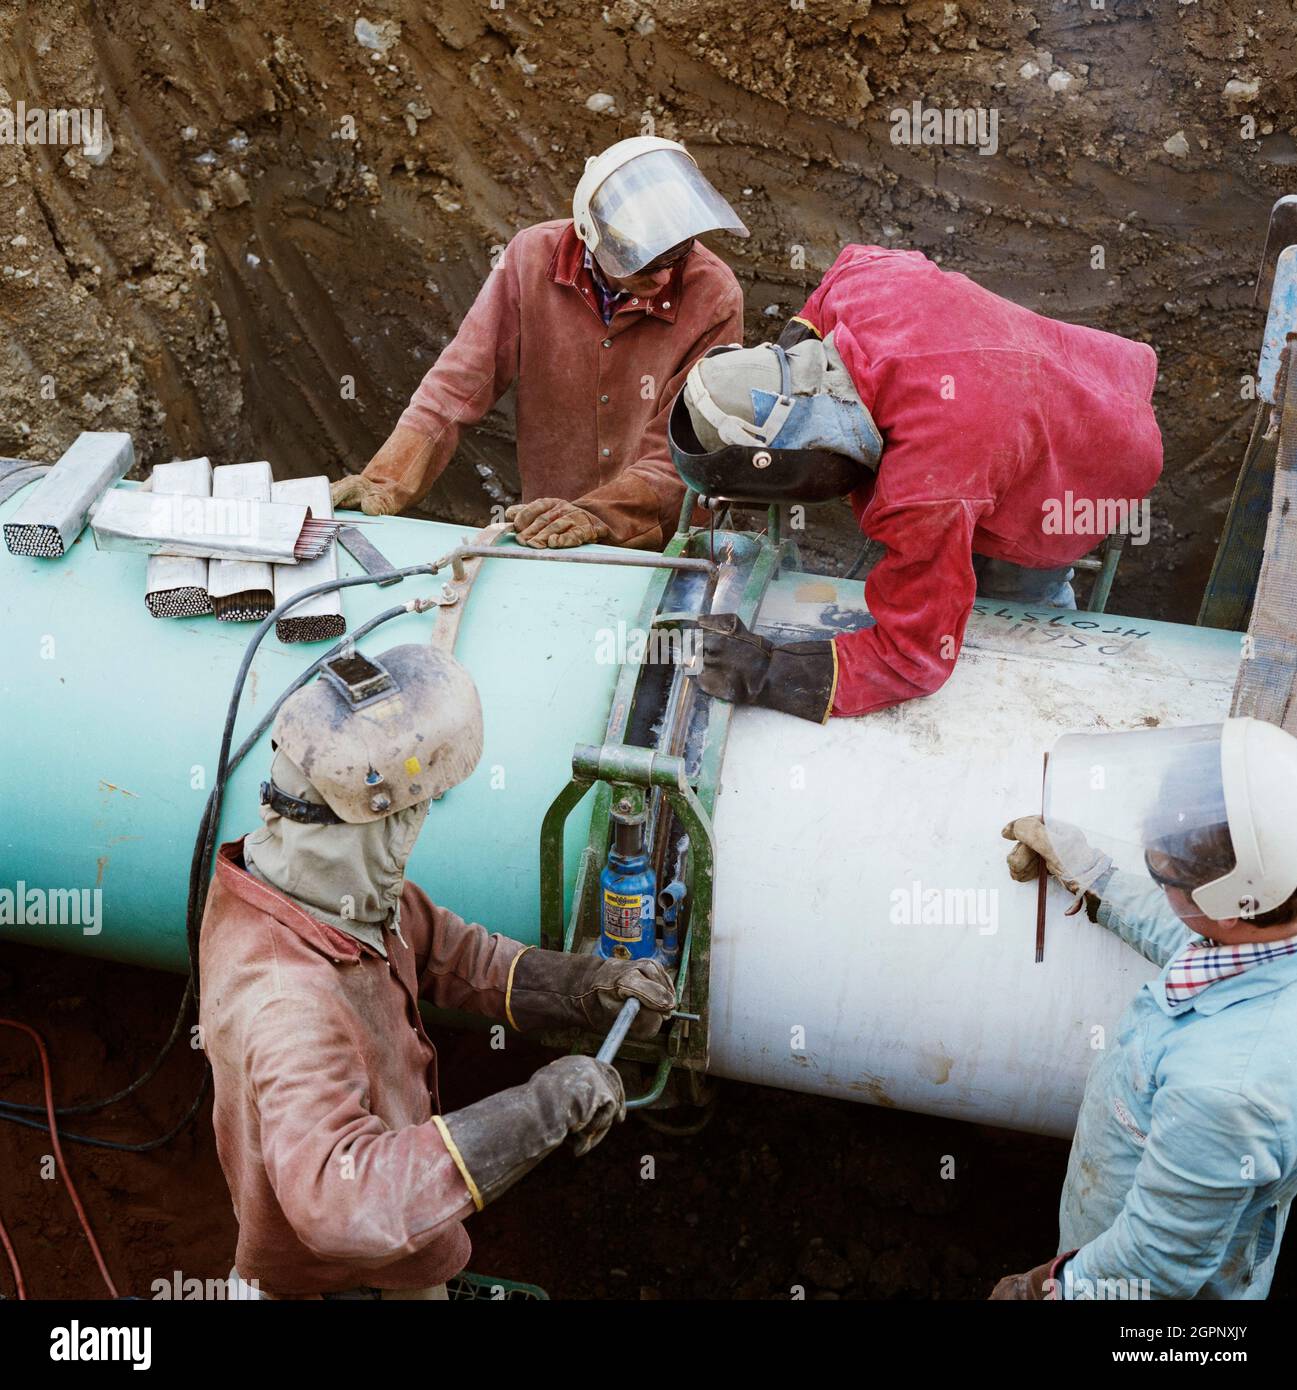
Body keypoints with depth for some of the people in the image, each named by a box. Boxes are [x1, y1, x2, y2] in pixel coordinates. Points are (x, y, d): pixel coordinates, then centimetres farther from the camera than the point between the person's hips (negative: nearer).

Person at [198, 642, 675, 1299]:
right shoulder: (287, 1004, -42)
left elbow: (446, 952, 1)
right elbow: (341, 1204, -53)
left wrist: (586, 985, -11)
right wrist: (541, 1108, -50)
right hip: (335, 1279, -8)